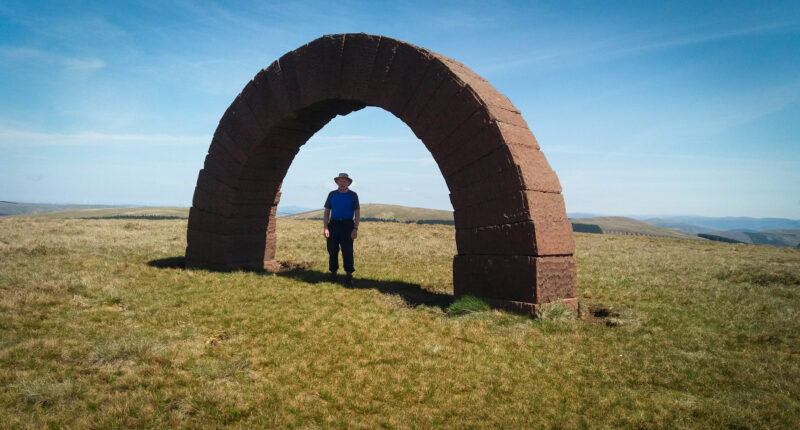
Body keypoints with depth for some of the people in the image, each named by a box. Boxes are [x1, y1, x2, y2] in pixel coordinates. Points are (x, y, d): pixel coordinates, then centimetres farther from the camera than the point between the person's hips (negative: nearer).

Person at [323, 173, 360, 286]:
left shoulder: (353, 195, 6)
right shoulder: (332, 194, 11)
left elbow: (357, 213, 4)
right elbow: (327, 212, 10)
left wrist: (355, 229, -7)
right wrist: (326, 228, 0)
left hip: (347, 225, -2)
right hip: (333, 224, 2)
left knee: (347, 251, -6)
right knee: (332, 250, 2)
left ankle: (349, 275, 0)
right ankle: (333, 273, 14)